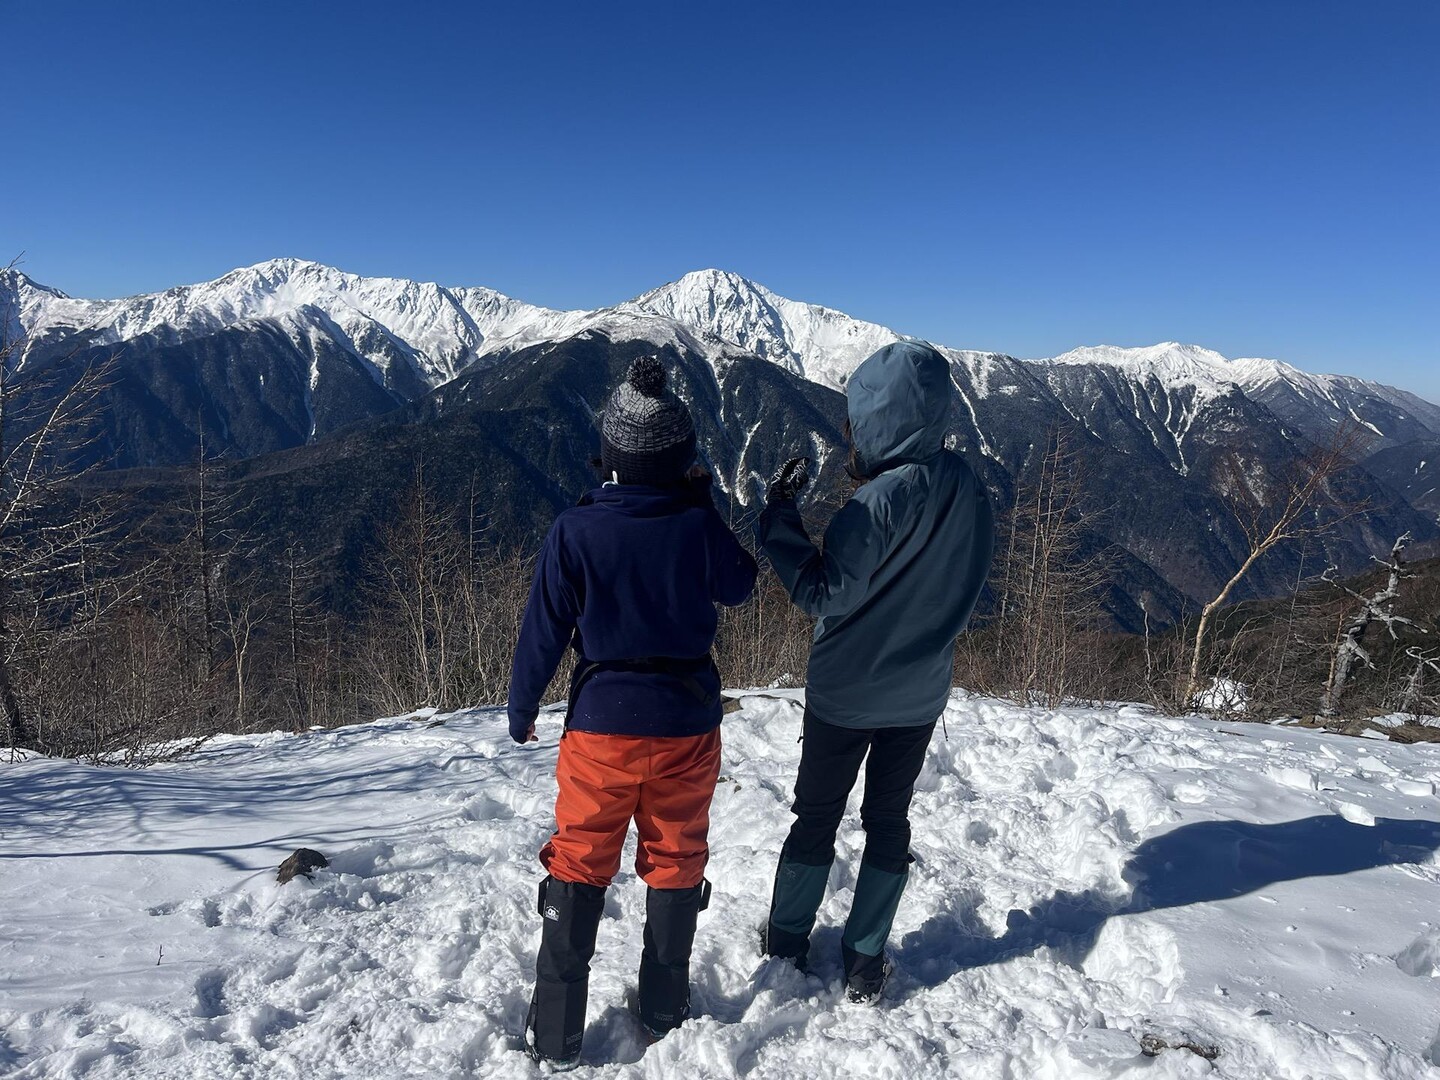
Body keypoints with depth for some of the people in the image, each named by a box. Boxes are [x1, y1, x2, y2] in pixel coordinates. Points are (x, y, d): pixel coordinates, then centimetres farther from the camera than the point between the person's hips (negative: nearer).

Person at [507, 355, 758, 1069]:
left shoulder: (575, 531, -13)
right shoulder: (699, 523, -11)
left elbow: (543, 631, -8)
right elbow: (738, 587, 9)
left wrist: (521, 713, 6)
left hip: (602, 724, -1)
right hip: (688, 723, 1)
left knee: (578, 863, 14)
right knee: (676, 861, 18)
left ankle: (556, 1034, 20)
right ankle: (664, 1011, 33)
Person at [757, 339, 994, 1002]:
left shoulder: (880, 500, -27)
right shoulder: (970, 492, -5)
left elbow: (824, 594, -22)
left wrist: (779, 515, -17)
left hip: (845, 693, -5)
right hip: (921, 693, 5)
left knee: (817, 815, 14)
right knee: (889, 819, 17)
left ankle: (785, 941, 31)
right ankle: (865, 961, 26)